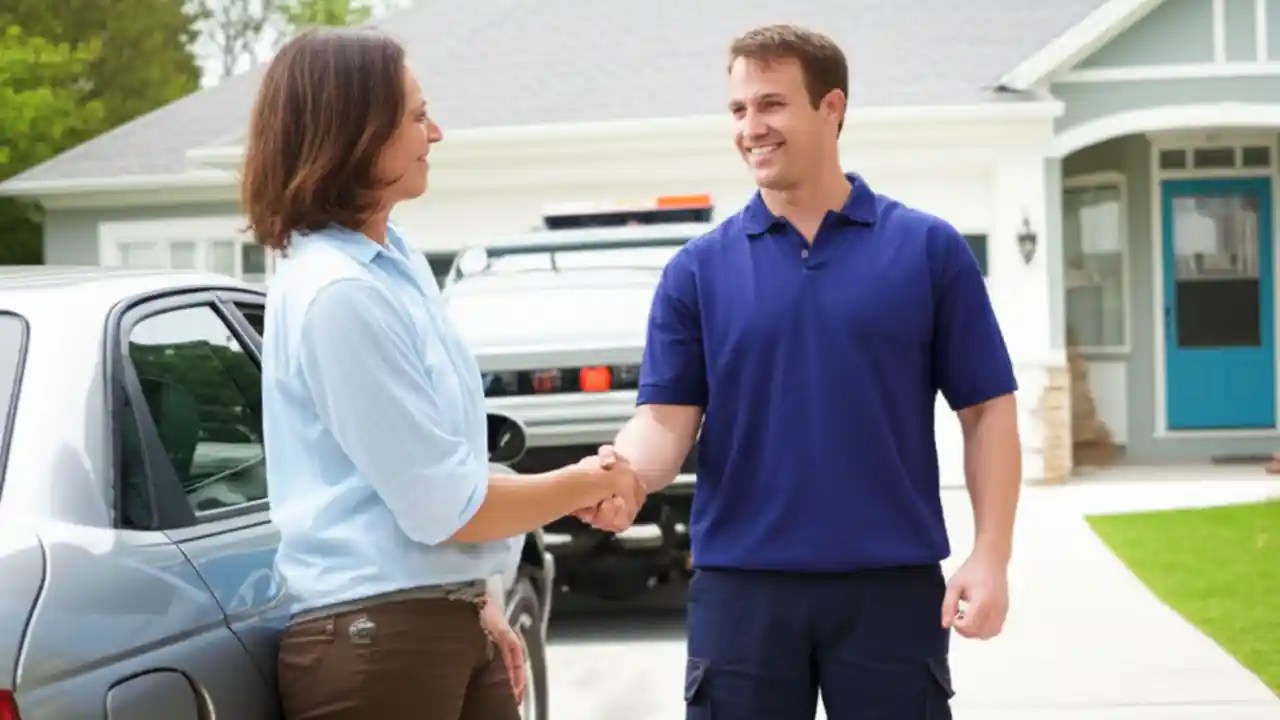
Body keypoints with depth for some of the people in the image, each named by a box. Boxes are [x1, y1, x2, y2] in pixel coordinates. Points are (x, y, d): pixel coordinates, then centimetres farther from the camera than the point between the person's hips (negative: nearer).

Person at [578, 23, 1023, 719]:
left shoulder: (928, 248, 2)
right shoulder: (698, 267, 4)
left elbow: (987, 410, 2)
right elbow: (666, 419, 0)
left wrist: (991, 556, -7)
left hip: (893, 585, -1)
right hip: (741, 589, 1)